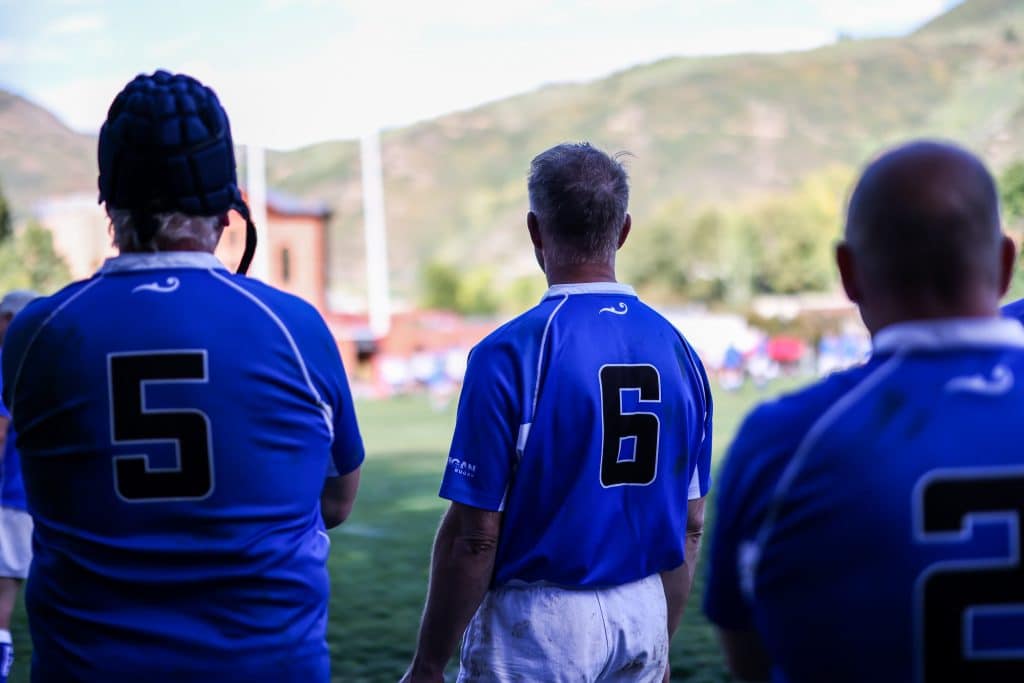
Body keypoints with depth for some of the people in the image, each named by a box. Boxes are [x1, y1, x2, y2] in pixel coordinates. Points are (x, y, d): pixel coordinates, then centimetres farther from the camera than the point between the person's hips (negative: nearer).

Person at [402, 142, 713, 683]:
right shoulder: (676, 349, 2)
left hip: (539, 624, -5)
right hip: (645, 619, 5)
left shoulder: (510, 353, -14)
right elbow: (690, 526, 8)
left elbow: (475, 536, -15)